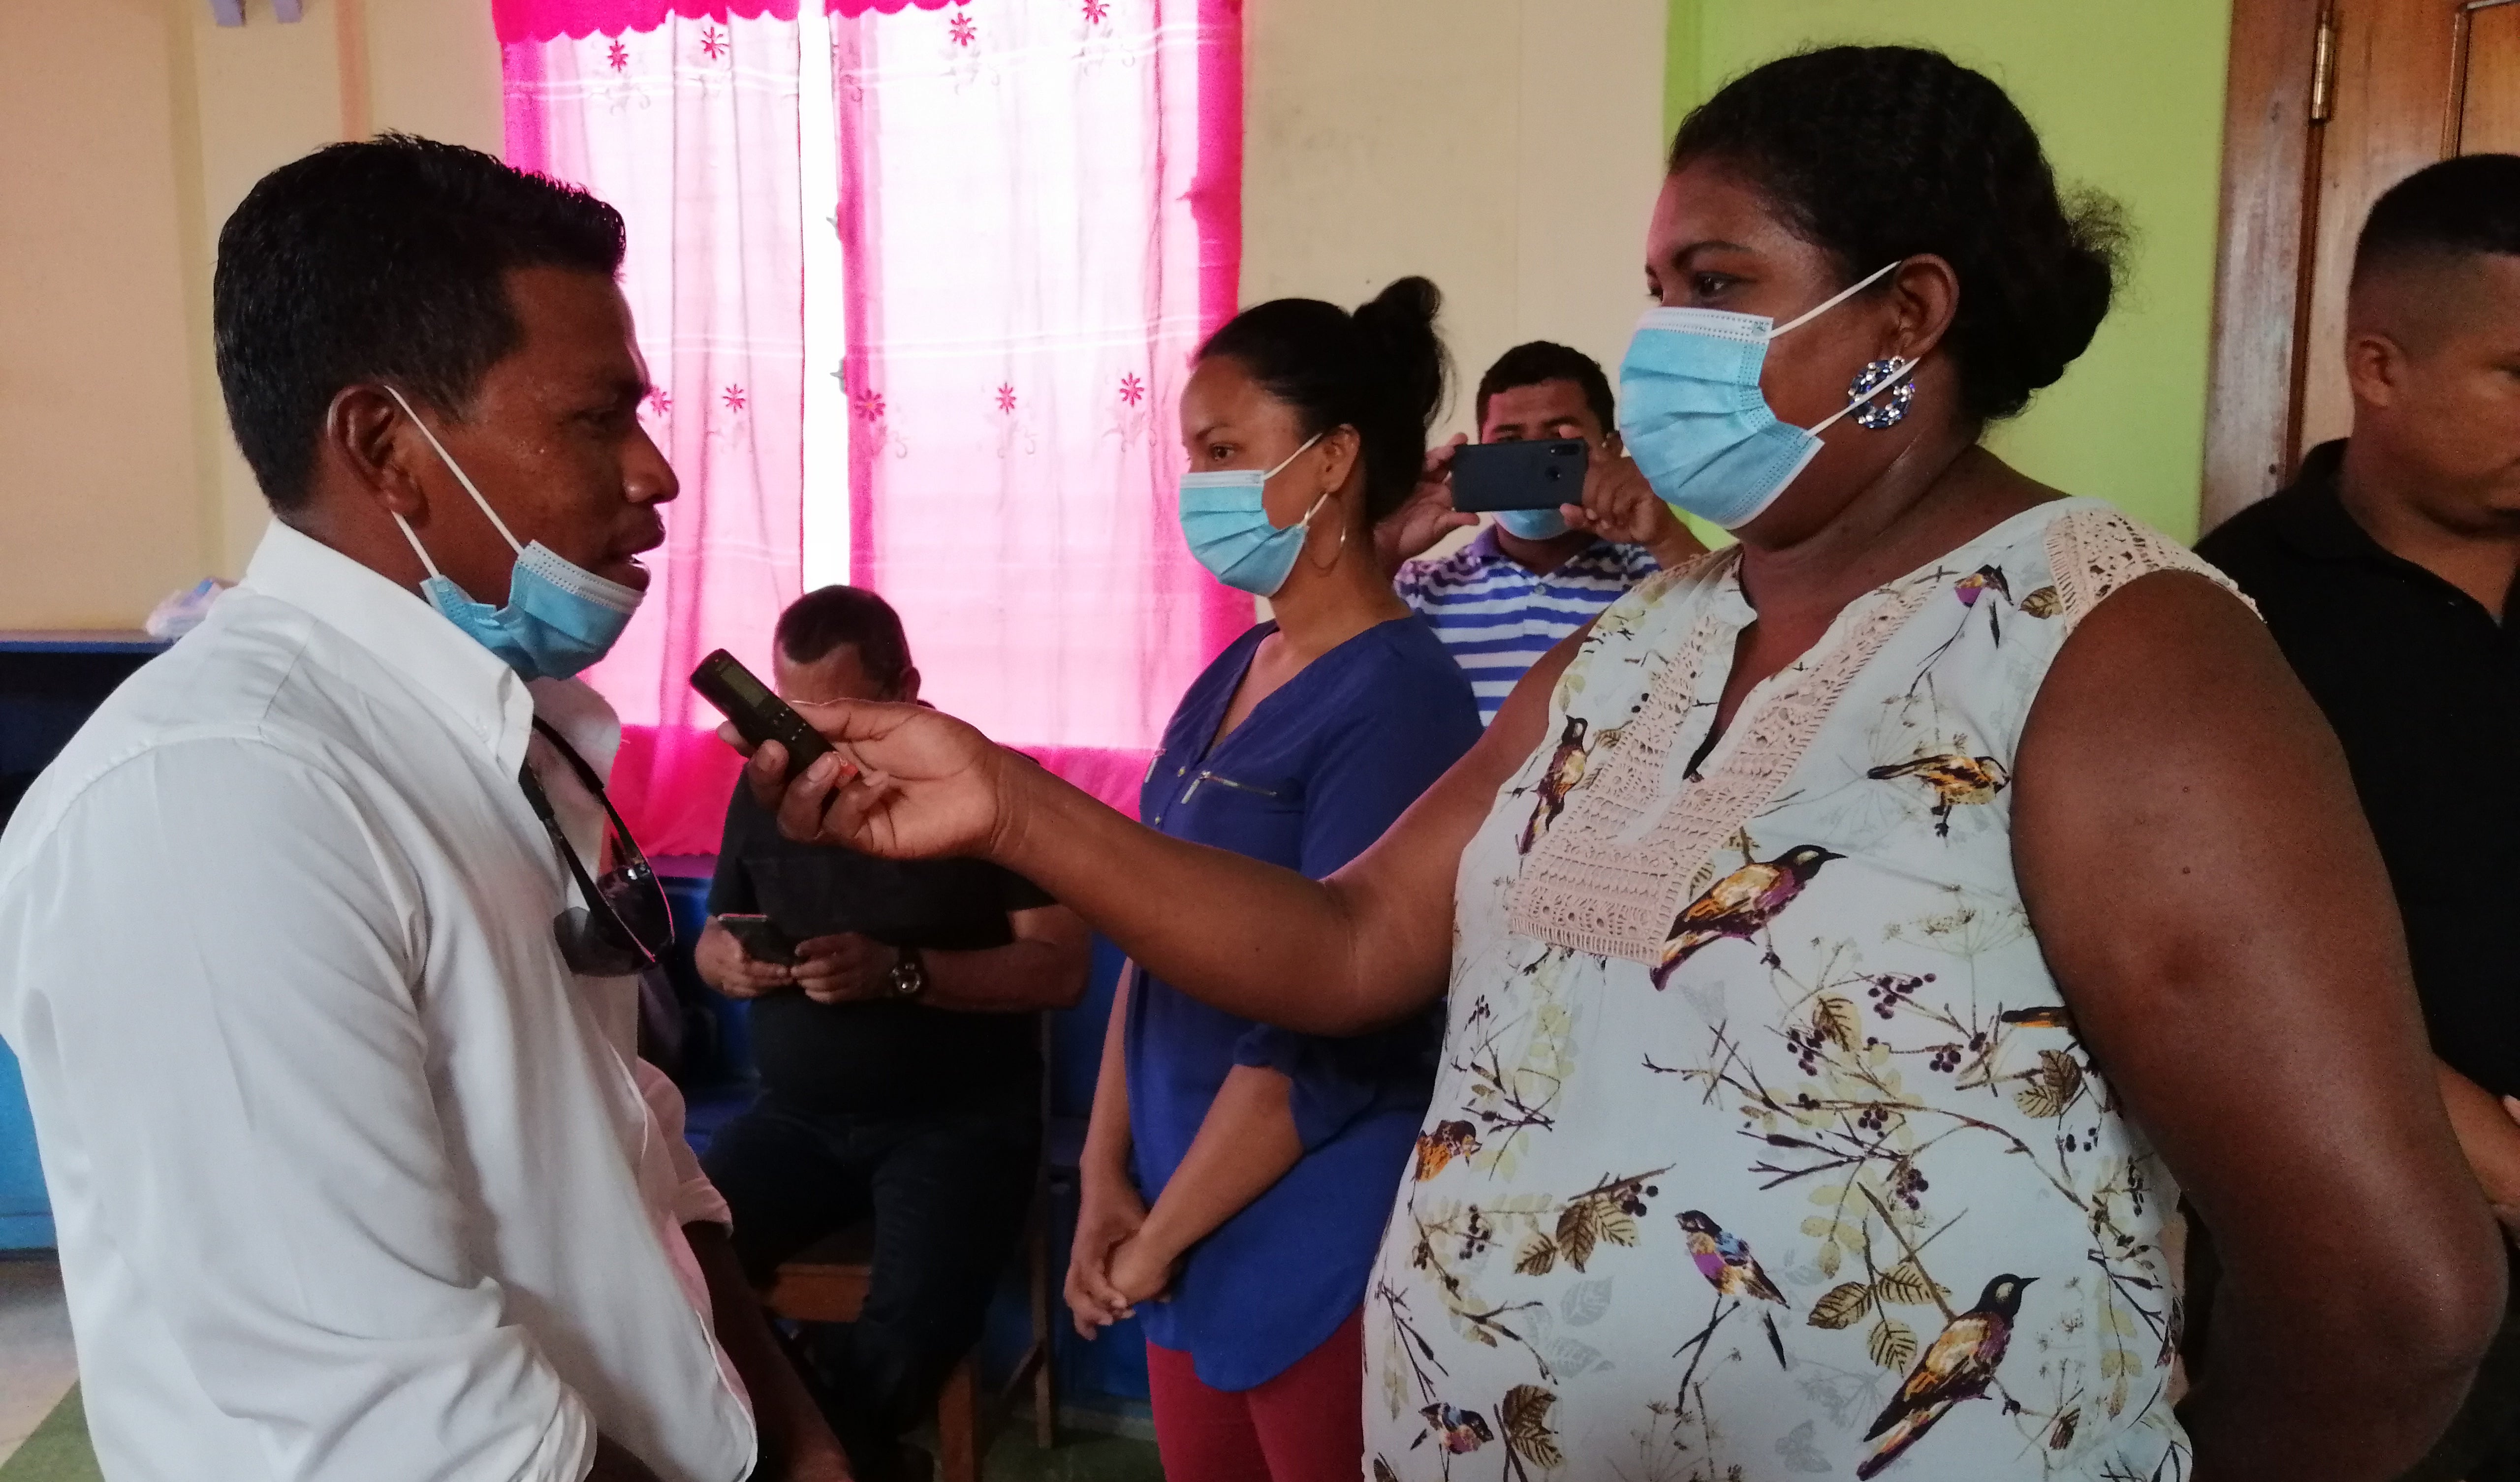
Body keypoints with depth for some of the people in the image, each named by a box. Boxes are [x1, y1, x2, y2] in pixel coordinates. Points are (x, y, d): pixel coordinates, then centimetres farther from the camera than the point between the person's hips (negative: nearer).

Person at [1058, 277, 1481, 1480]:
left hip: (1317, 1250, -7)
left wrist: (1151, 1244, -12)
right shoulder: (1228, 678, 6)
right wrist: (1106, 1178, 0)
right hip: (1191, 1227, 7)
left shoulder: (1398, 697, -19)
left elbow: (1325, 1036, -21)